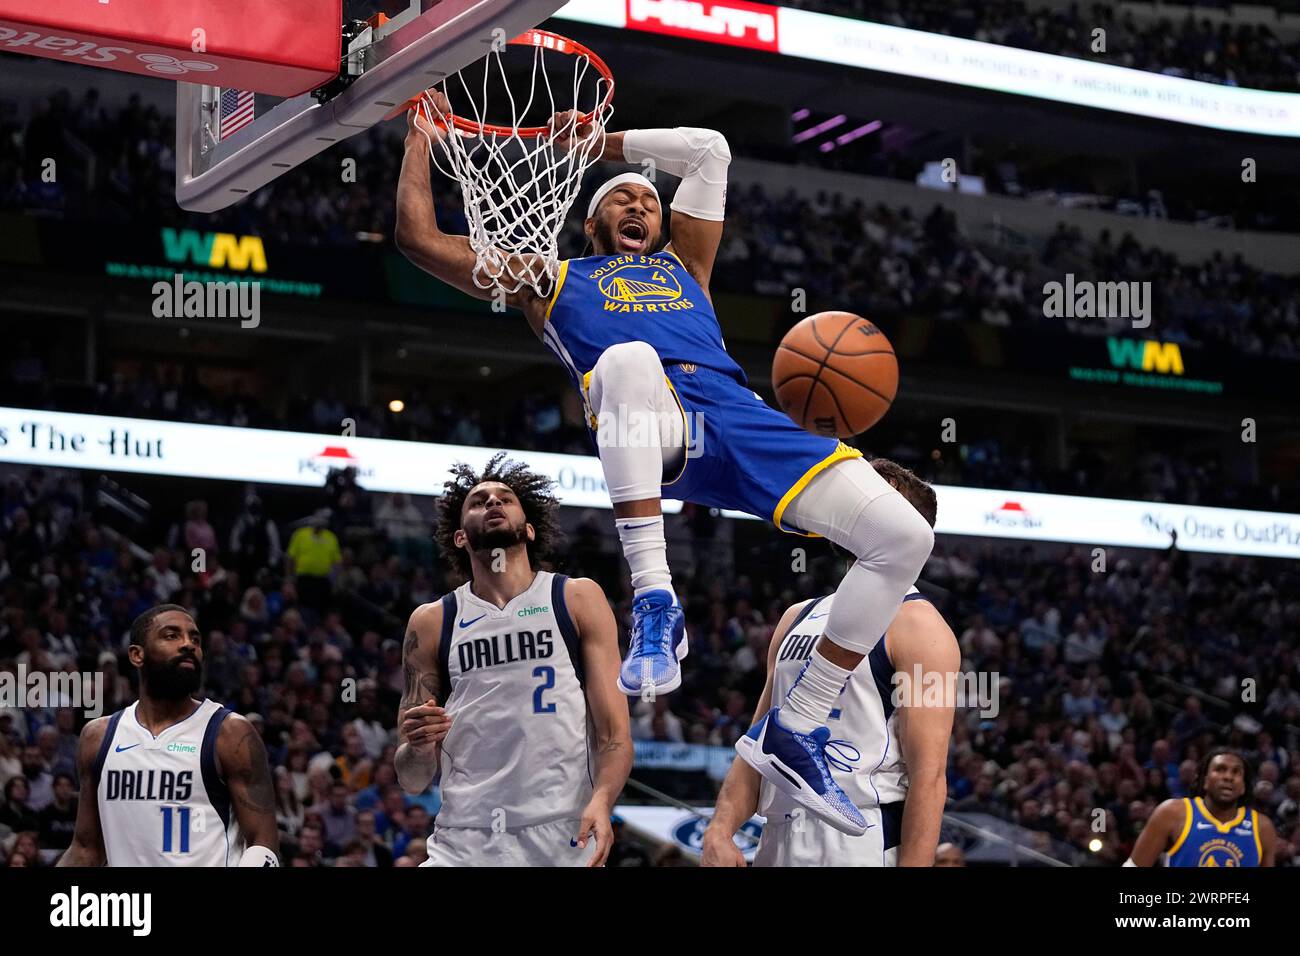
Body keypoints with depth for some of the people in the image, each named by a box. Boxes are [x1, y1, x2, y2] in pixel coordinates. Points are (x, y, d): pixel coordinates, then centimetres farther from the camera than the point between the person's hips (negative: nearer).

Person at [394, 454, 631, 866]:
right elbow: (412, 780, 11)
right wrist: (419, 749, -11)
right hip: (463, 843, 1)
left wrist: (600, 801, -19)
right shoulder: (431, 622, 9)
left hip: (565, 838, -1)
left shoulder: (578, 599, 6)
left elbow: (614, 734, 0)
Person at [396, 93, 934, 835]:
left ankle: (796, 733, -2)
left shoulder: (683, 265, 38)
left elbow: (709, 149, 43)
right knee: (628, 358, -43)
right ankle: (655, 605, -41)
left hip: (740, 416, 4)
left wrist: (600, 141, 44)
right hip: (654, 422, -4)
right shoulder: (549, 279, 31)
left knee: (905, 538, -13)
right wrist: (423, 137, 38)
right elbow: (419, 238, 29)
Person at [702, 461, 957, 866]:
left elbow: (929, 775, -13)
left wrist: (914, 864, -20)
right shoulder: (798, 618, 16)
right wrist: (719, 831, 2)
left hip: (862, 846, -7)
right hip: (777, 845, 7)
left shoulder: (916, 624, -7)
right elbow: (757, 746, 15)